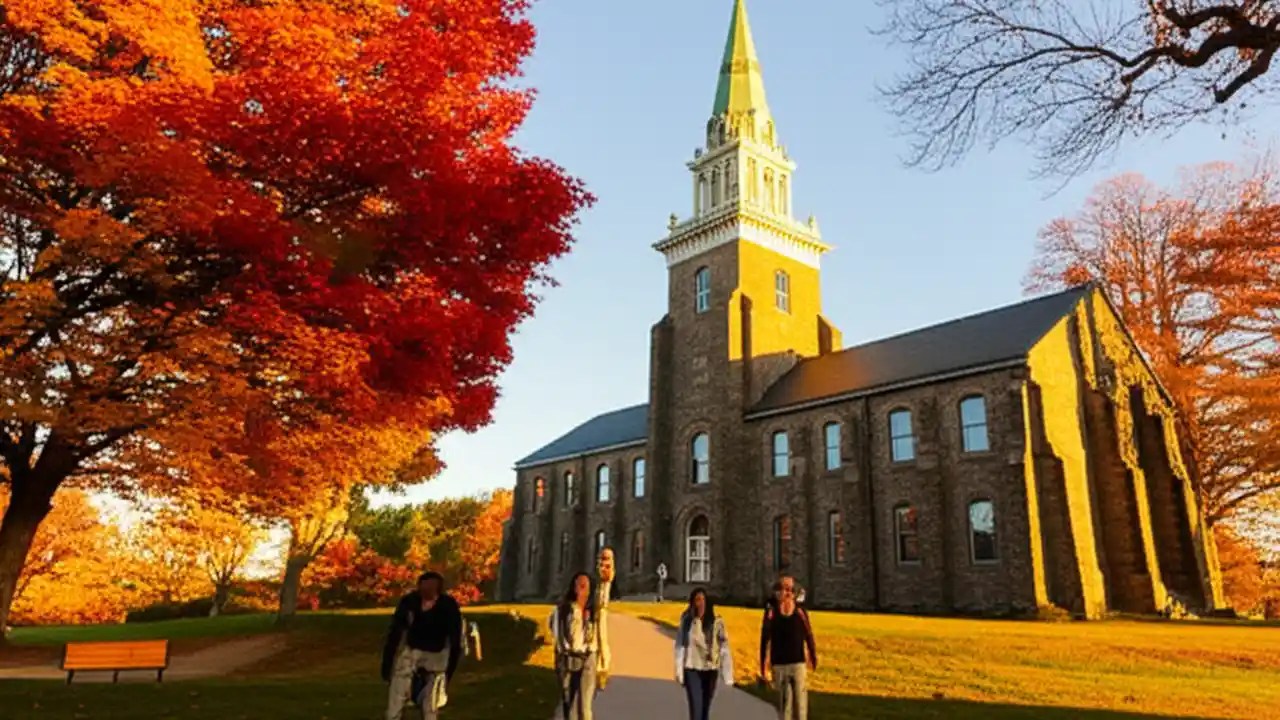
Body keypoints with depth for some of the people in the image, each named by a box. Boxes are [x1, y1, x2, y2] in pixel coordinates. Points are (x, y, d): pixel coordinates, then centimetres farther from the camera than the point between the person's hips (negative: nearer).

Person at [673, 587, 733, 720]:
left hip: (710, 671, 1)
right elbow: (680, 647, -3)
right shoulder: (687, 621, -5)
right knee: (695, 709, -8)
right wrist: (679, 671, -6)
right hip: (692, 670, -1)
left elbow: (724, 648, -7)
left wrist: (727, 674, -10)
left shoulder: (717, 622, -7)